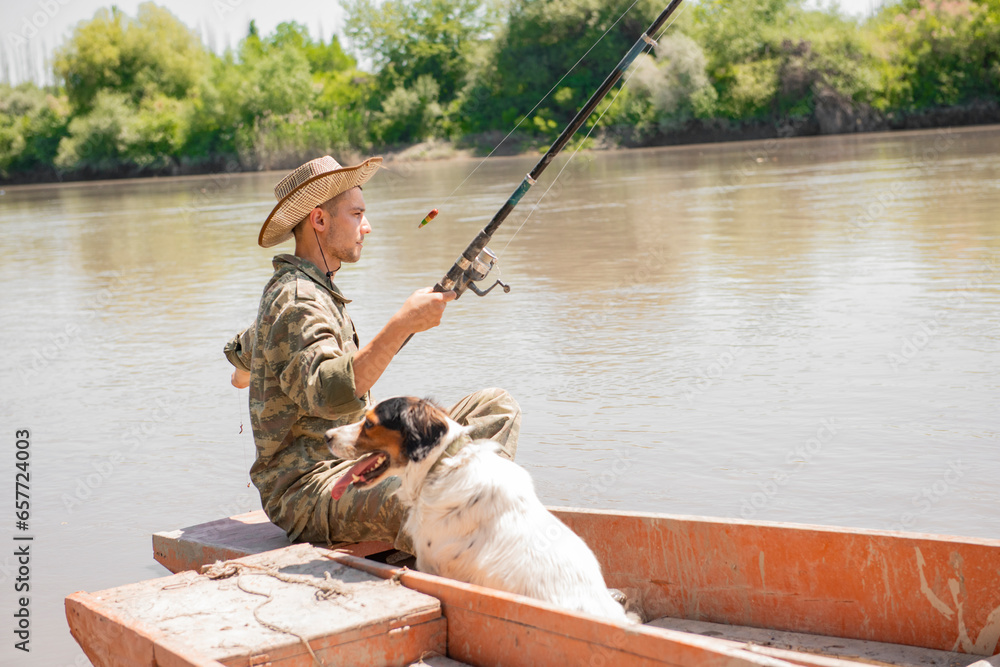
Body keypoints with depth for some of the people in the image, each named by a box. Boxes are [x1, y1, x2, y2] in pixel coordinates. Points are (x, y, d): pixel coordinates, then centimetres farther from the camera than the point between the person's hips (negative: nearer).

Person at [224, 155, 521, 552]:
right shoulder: (297, 303, -16)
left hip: (356, 467, 10)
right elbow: (333, 395, -35)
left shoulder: (305, 291, 18)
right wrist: (403, 323, -35)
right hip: (304, 490, -10)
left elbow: (241, 364, 35)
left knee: (498, 408, 2)